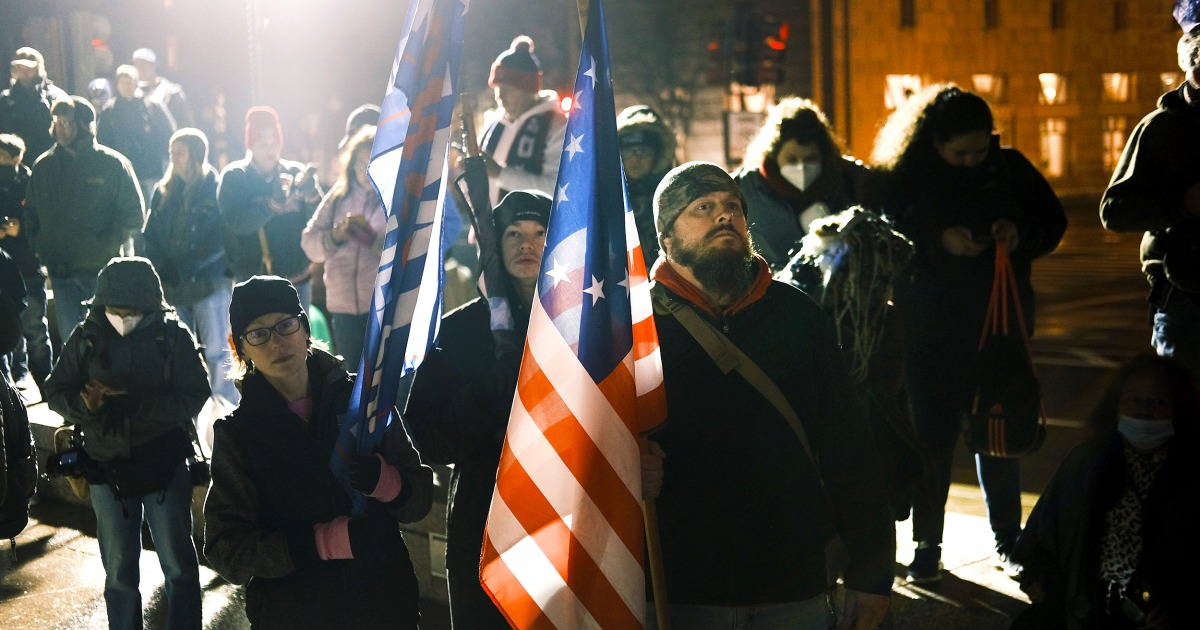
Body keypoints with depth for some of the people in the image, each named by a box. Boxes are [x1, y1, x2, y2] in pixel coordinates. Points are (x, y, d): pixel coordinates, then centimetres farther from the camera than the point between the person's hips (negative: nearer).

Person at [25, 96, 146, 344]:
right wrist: (42, 249, 3)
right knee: (70, 341, 7)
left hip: (101, 270, -4)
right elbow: (31, 214, 18)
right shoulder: (43, 167, 9)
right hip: (61, 273, 4)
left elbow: (134, 216, -3)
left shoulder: (112, 164, -4)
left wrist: (105, 247, -11)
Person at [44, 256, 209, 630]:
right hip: (107, 469, 2)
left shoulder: (173, 336, -9)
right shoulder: (87, 337, -2)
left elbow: (193, 396, -15)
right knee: (118, 569, 14)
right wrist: (85, 403, -23)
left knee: (179, 564, 8)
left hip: (164, 465, -2)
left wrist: (132, 404, -25)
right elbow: (55, 392, 0)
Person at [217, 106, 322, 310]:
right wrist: (273, 202, -33)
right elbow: (236, 222, -18)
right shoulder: (233, 177, -2)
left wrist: (311, 194, -26)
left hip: (296, 281, 2)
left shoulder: (297, 173, 2)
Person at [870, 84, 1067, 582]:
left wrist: (1022, 234, -14)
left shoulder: (1009, 167, -1)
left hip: (1001, 321, 2)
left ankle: (1008, 541, 22)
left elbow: (1053, 222, 7)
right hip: (931, 329, -2)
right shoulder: (905, 177, -7)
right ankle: (926, 546, 12)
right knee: (933, 433, 2)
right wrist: (939, 242, -25)